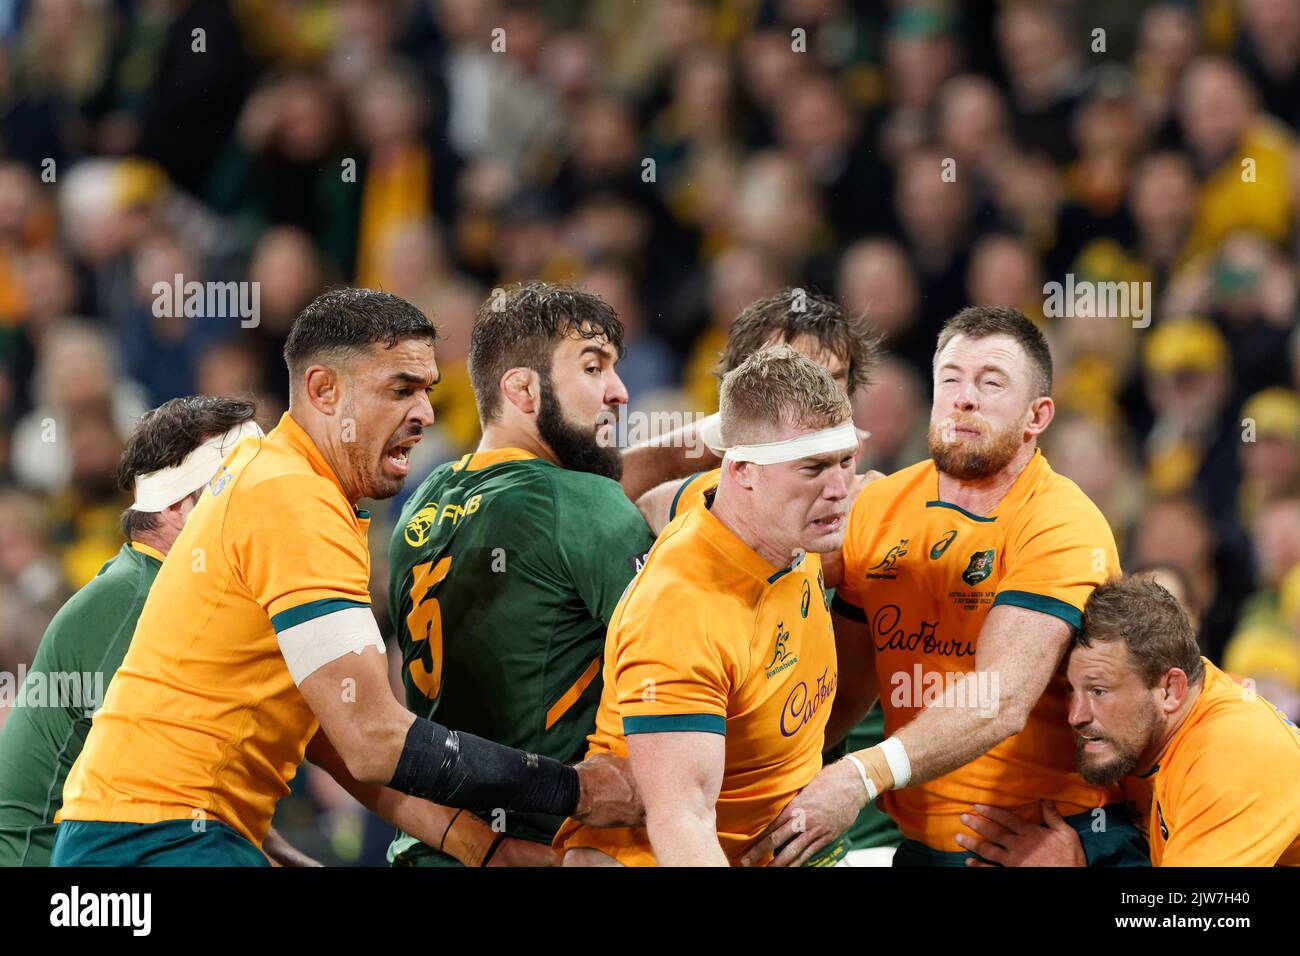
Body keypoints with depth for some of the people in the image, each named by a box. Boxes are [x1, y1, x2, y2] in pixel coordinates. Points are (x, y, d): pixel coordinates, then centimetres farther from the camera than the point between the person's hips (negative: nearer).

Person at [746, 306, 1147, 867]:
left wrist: (863, 777, -41)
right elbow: (848, 684, 10)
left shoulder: (1064, 527, -16)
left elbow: (1002, 701, -29)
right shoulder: (877, 508, 4)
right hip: (919, 846, 5)